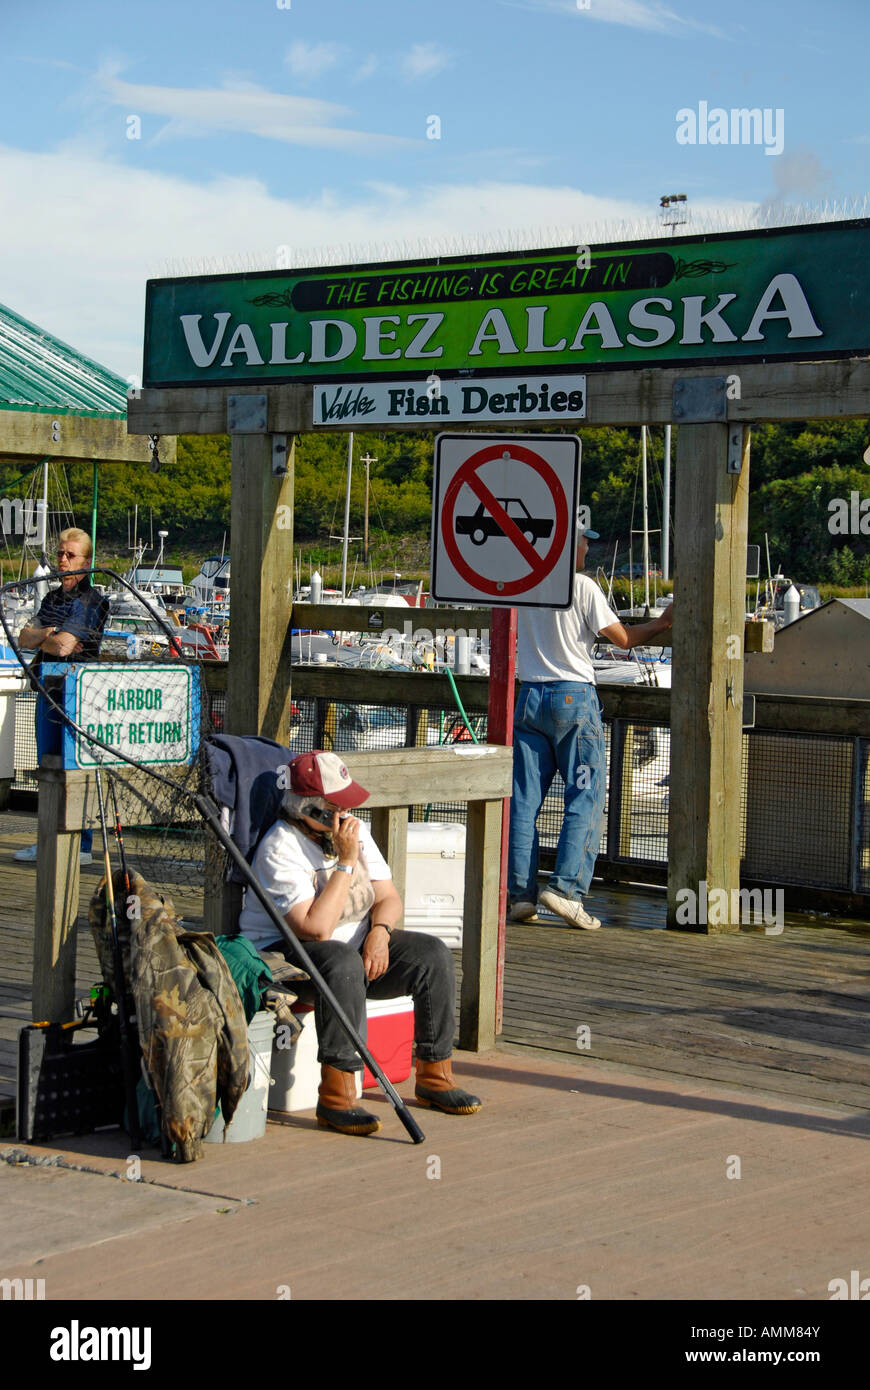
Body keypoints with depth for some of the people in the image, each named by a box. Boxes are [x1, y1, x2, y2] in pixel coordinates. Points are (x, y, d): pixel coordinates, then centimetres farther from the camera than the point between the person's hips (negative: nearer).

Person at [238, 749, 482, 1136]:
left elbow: (389, 898, 8)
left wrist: (379, 933, -14)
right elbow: (315, 928, -29)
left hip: (354, 944, 7)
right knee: (343, 963, -40)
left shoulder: (354, 830, 4)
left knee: (433, 955, -13)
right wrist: (346, 862, -26)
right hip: (282, 955, -7)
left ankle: (434, 1076, -2)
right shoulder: (281, 849, -20)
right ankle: (336, 1097, -36)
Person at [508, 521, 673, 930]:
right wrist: (663, 622, 11)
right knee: (585, 796, -1)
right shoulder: (582, 586, -6)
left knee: (523, 799, 6)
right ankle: (566, 887, -11)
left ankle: (520, 894, 3)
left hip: (529, 696, 5)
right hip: (574, 697, -5)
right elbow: (623, 639, -4)